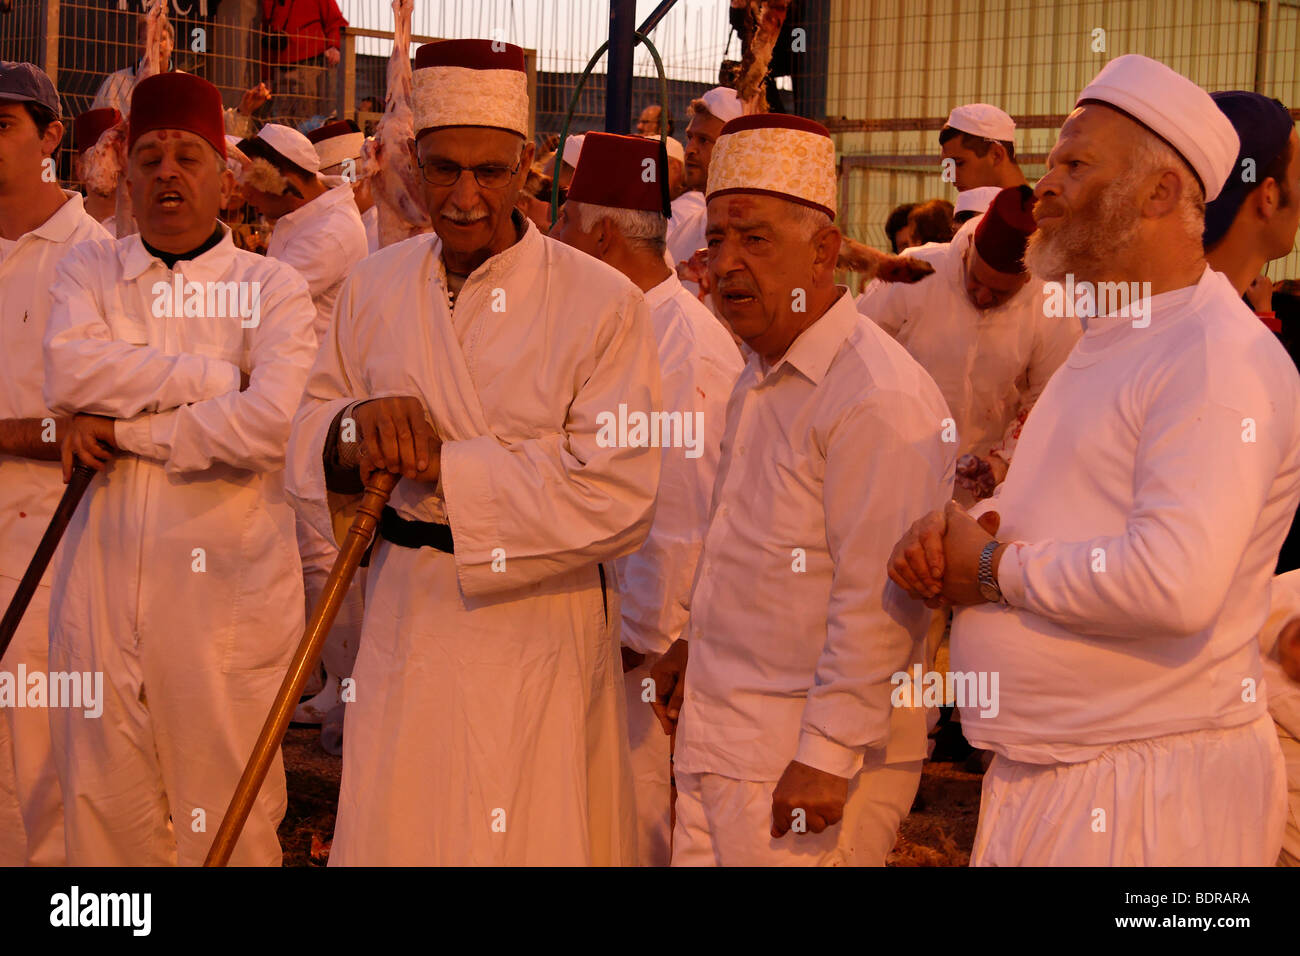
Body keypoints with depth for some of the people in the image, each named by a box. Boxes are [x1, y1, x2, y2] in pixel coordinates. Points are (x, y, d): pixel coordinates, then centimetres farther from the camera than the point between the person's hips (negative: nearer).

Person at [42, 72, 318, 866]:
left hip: (227, 586, -2)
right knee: (107, 807, 8)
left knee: (227, 819, 3)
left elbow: (269, 423, -16)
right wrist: (219, 376, -13)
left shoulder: (273, 288, 1)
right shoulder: (89, 270, 10)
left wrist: (123, 428, -11)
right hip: (103, 578, 3)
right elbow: (69, 374, -11)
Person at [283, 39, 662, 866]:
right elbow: (308, 448, 9)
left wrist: (440, 465, -18)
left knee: (532, 838, 5)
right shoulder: (377, 287, 5)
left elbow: (619, 499, -18)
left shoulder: (603, 304, -11)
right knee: (391, 832, 10)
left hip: (540, 635, -4)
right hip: (407, 626, 4)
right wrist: (360, 427, -14)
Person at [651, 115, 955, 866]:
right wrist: (699, 643, 20)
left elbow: (876, 605, -22)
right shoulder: (759, 379, 13)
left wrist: (827, 758, -22)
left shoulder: (881, 398, -19)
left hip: (814, 759, -9)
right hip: (717, 743, 9)